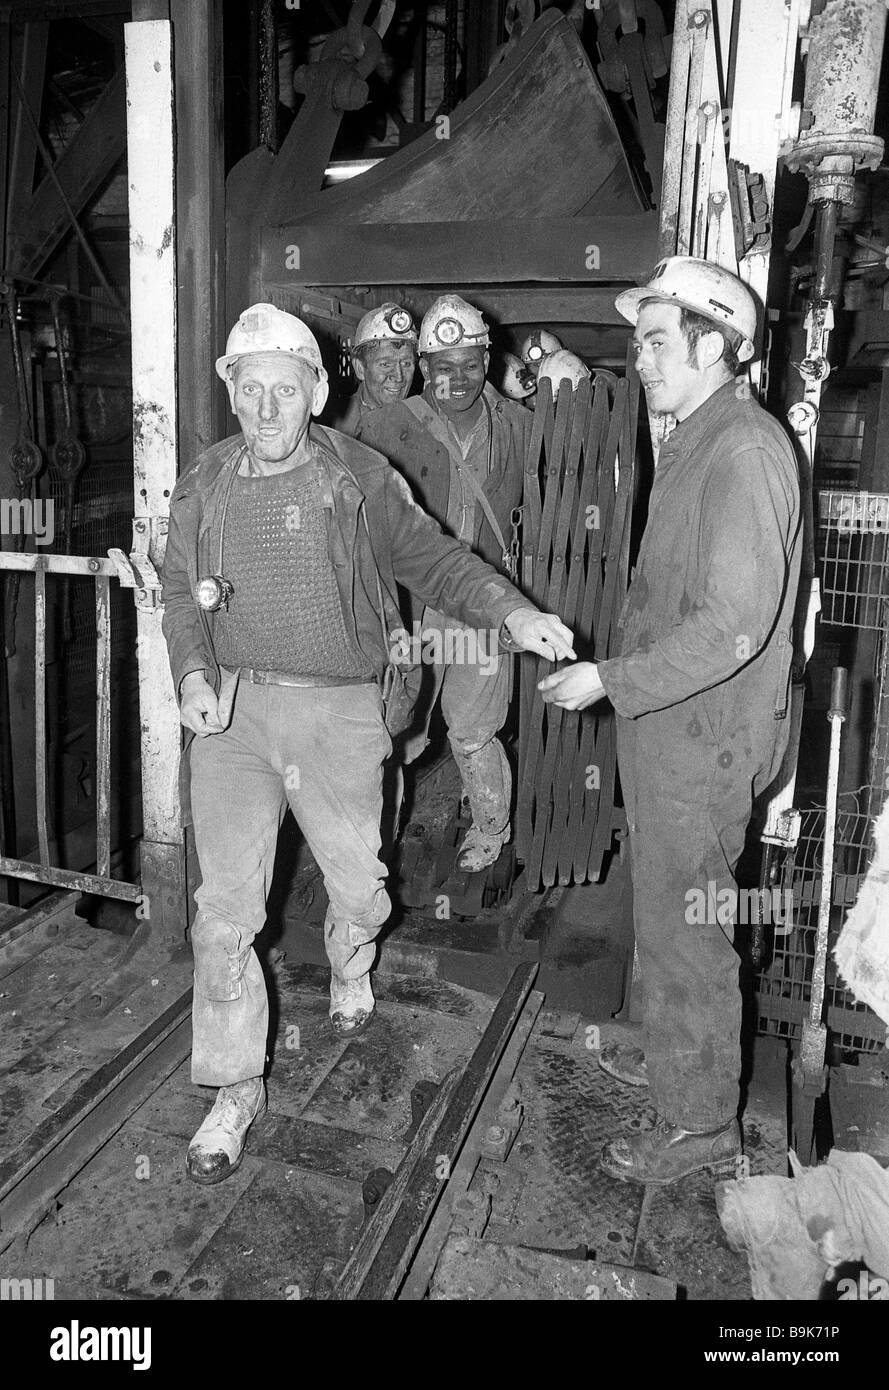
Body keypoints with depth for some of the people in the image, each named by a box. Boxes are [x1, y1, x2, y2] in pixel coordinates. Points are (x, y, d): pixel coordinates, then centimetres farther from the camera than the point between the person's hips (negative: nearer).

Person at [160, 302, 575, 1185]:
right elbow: (180, 593, 10)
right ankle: (235, 1090, 16)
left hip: (336, 711, -1)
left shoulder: (358, 478, -1)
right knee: (225, 908, -1)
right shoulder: (205, 485, 5)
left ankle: (349, 973, 49)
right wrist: (193, 674, -8)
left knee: (358, 886, 11)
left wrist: (513, 614, -15)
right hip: (232, 710, 1)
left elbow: (430, 558, 0)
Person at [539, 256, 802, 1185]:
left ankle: (700, 1120, 22)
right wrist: (618, 675, 15)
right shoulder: (695, 441, 12)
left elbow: (733, 625, -27)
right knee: (666, 912, 22)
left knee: (684, 927, 4)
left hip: (703, 734, -9)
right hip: (669, 726, 10)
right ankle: (675, 1056, 42)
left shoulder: (742, 450, -20)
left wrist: (612, 682, -22)